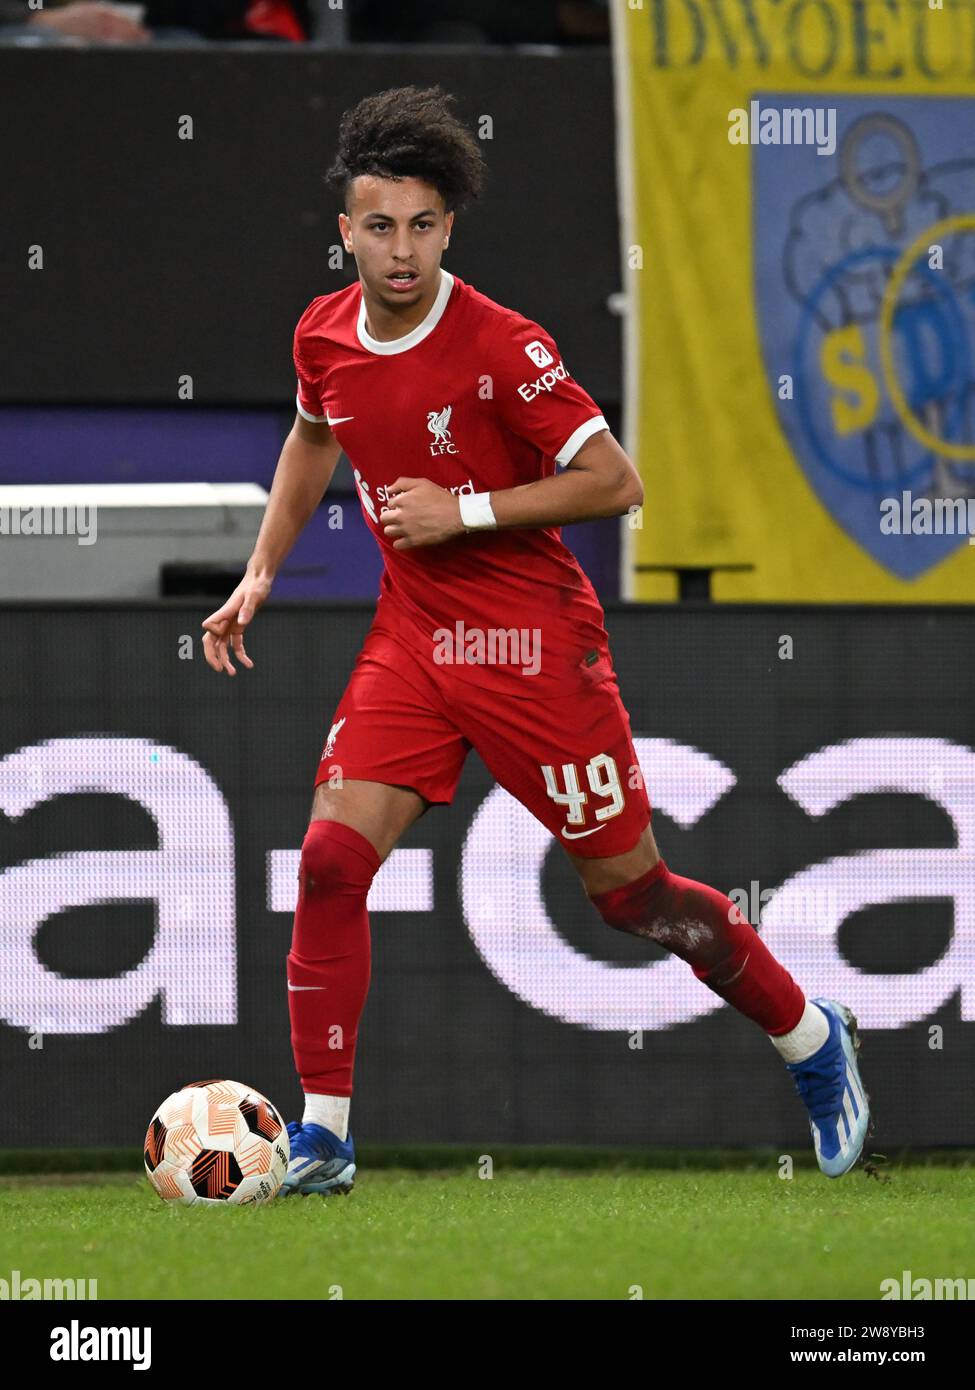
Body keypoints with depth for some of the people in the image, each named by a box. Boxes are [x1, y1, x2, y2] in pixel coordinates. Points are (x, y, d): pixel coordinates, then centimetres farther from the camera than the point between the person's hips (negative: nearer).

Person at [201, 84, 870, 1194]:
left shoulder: (501, 346, -19)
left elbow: (615, 483, -17)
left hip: (532, 643, -5)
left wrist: (464, 512, -21)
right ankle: (322, 1136, -4)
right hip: (411, 637, 5)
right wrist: (260, 573, 15)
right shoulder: (325, 334, 0)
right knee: (331, 857, -11)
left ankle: (812, 1041, 27)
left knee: (627, 887, 4)